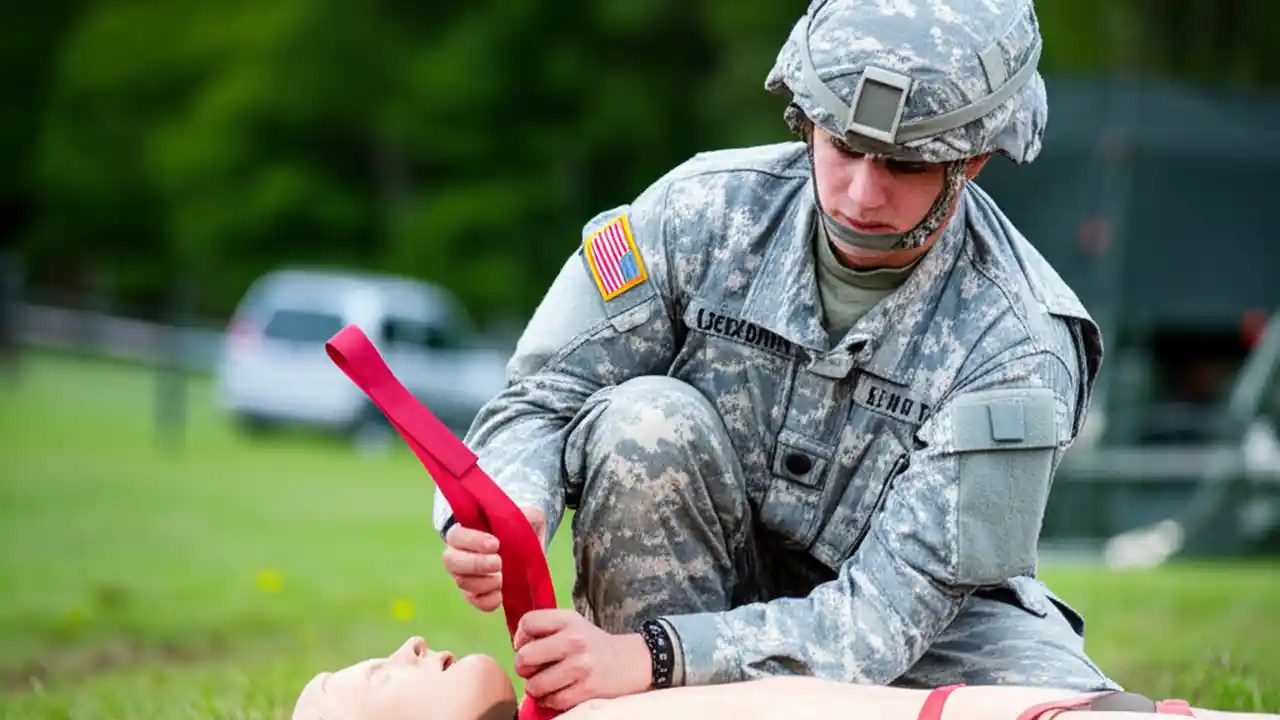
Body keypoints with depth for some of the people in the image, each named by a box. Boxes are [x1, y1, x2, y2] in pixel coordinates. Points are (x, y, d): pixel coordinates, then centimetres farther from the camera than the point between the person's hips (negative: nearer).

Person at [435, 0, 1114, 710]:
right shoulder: (705, 209, -15)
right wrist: (506, 508, -37)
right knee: (650, 418, -27)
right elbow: (543, 400, -11)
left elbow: (892, 608, -27)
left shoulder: (1017, 347, -22)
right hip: (709, 588, 1)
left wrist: (651, 656, -39)